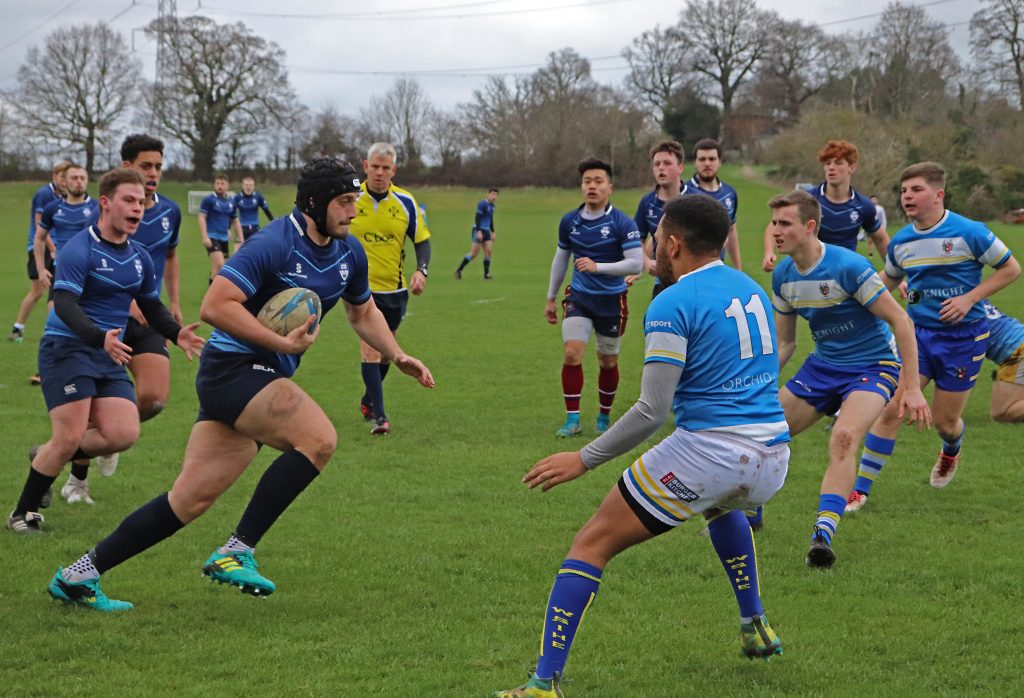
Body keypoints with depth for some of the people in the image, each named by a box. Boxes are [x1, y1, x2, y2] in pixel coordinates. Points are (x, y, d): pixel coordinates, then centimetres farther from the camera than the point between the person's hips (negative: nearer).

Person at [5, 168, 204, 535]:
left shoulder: (140, 258, 11)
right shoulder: (79, 250, -13)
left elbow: (152, 307, 22)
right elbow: (64, 305, -24)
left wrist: (176, 333, 2)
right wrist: (100, 337, -40)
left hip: (109, 355, 7)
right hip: (67, 349, -7)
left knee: (124, 434, -8)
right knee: (70, 437, -14)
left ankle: (46, 457, 17)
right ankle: (22, 513, 4)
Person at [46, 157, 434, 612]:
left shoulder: (349, 253, 10)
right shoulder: (274, 245, -17)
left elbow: (363, 313, 29)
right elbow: (214, 306, -23)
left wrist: (398, 357, 17)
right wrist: (283, 343, -23)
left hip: (262, 378, 8)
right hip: (234, 366, -8)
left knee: (191, 499, 4)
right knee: (319, 438, -26)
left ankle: (79, 575, 10)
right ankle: (237, 551, -19)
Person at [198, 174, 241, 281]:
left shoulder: (231, 202, 11)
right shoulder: (208, 200, -5)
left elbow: (235, 222, 19)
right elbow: (201, 218, -7)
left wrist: (241, 240, 15)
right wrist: (205, 237, -17)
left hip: (224, 238, 6)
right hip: (212, 237, -6)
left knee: (216, 267, 9)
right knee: (219, 264, -19)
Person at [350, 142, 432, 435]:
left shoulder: (405, 202, -2)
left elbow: (422, 240, 4)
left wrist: (421, 270, -13)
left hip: (395, 288, 3)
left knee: (385, 353, 16)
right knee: (370, 350, -16)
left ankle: (368, 400, 39)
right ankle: (378, 416, -15)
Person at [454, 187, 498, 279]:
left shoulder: (492, 206, 13)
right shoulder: (483, 204, -15)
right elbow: (477, 218, -20)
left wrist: (493, 232, 24)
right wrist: (479, 231, -26)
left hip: (486, 231, 8)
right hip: (479, 230, -8)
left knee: (488, 251, -1)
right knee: (474, 253, -6)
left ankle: (486, 273, 3)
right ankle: (459, 270, 2)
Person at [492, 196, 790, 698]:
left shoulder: (672, 305, -10)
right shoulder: (751, 289, 14)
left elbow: (651, 411, -14)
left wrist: (584, 459, -6)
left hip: (707, 452, -7)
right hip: (771, 458, 8)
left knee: (592, 545, 1)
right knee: (721, 504, 43)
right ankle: (755, 629, 42)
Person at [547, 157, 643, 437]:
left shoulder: (622, 223, -13)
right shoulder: (569, 221, 0)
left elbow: (636, 263, -18)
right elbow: (560, 259, 14)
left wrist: (597, 267, -29)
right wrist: (551, 298, 18)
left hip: (612, 301, -2)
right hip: (578, 297, 2)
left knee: (607, 361, 9)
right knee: (572, 353, -14)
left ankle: (604, 418, 29)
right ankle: (572, 419, -6)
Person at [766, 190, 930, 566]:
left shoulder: (848, 266, -24)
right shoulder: (782, 275, -3)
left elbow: (900, 320, -20)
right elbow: (784, 344, 9)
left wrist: (912, 388, -22)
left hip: (872, 365, -7)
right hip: (822, 366, 7)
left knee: (843, 438, -32)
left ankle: (823, 535, -36)